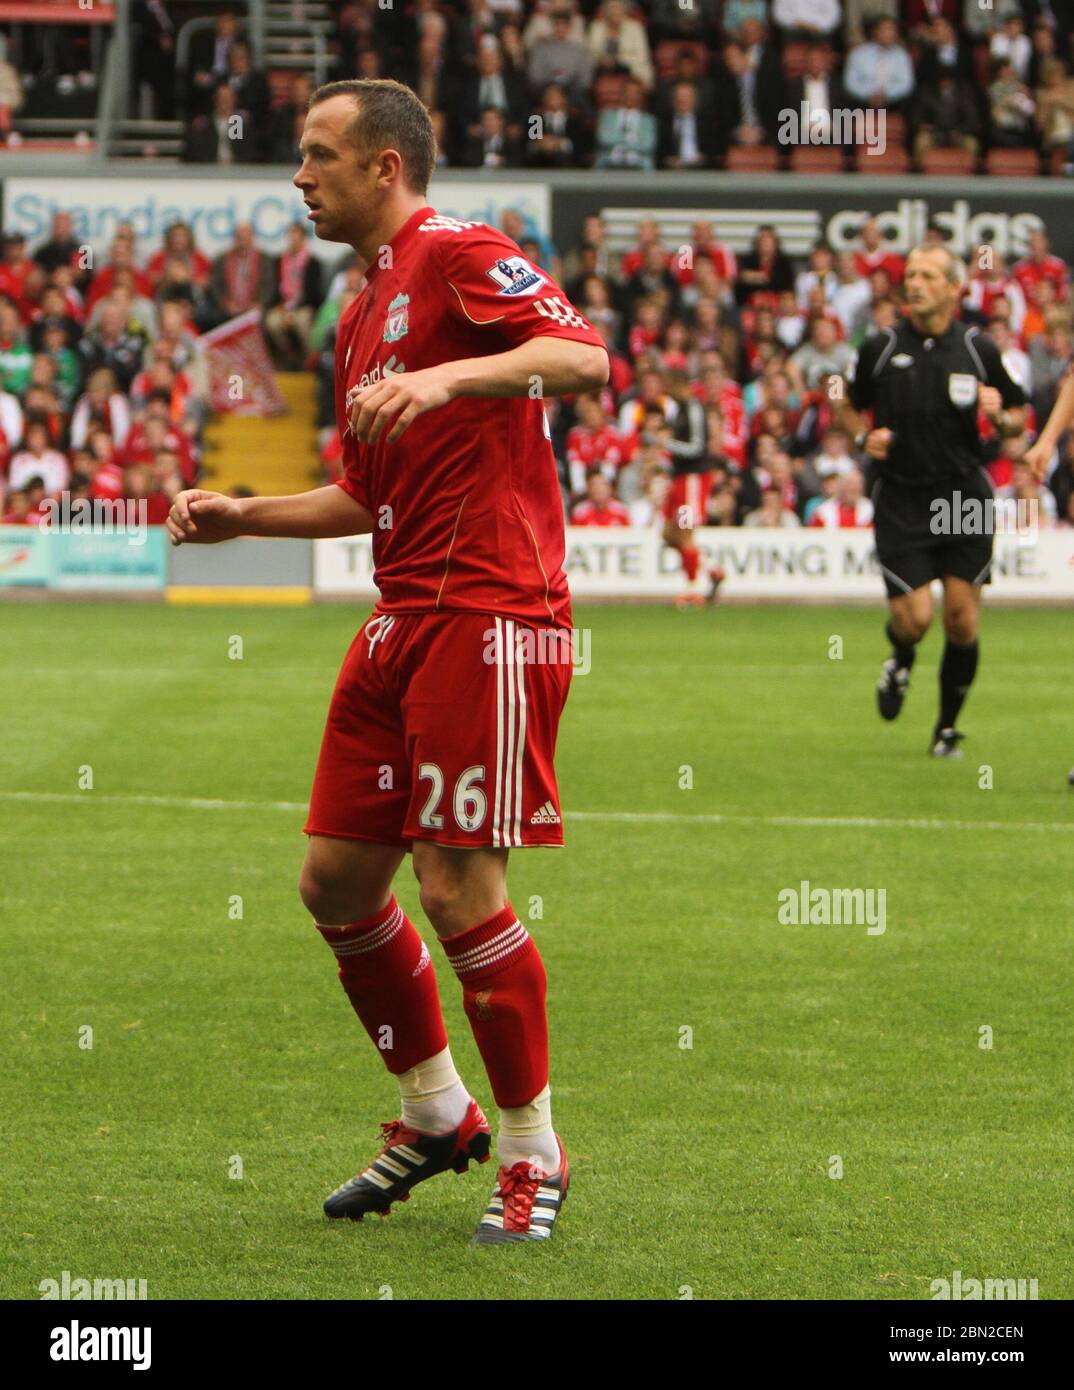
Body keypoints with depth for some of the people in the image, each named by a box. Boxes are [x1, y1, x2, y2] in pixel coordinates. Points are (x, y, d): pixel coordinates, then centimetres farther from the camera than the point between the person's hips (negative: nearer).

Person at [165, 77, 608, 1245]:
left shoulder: (458, 255, -7)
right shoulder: (361, 314, 21)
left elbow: (585, 355, -23)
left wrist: (448, 377, -35)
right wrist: (242, 516, 18)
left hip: (488, 615, -9)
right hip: (402, 620, 9)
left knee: (458, 890, -9)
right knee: (336, 877, 9)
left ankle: (531, 1150, 6)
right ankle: (435, 1113, 25)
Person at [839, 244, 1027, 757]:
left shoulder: (978, 349, 2)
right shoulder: (880, 348, 0)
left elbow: (1018, 417, 10)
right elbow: (850, 406, 16)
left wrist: (1000, 416, -12)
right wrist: (863, 437, -5)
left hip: (964, 500, 1)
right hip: (900, 499, -1)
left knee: (962, 620, -2)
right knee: (913, 619, -10)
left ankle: (947, 728, 16)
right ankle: (900, 662, 27)